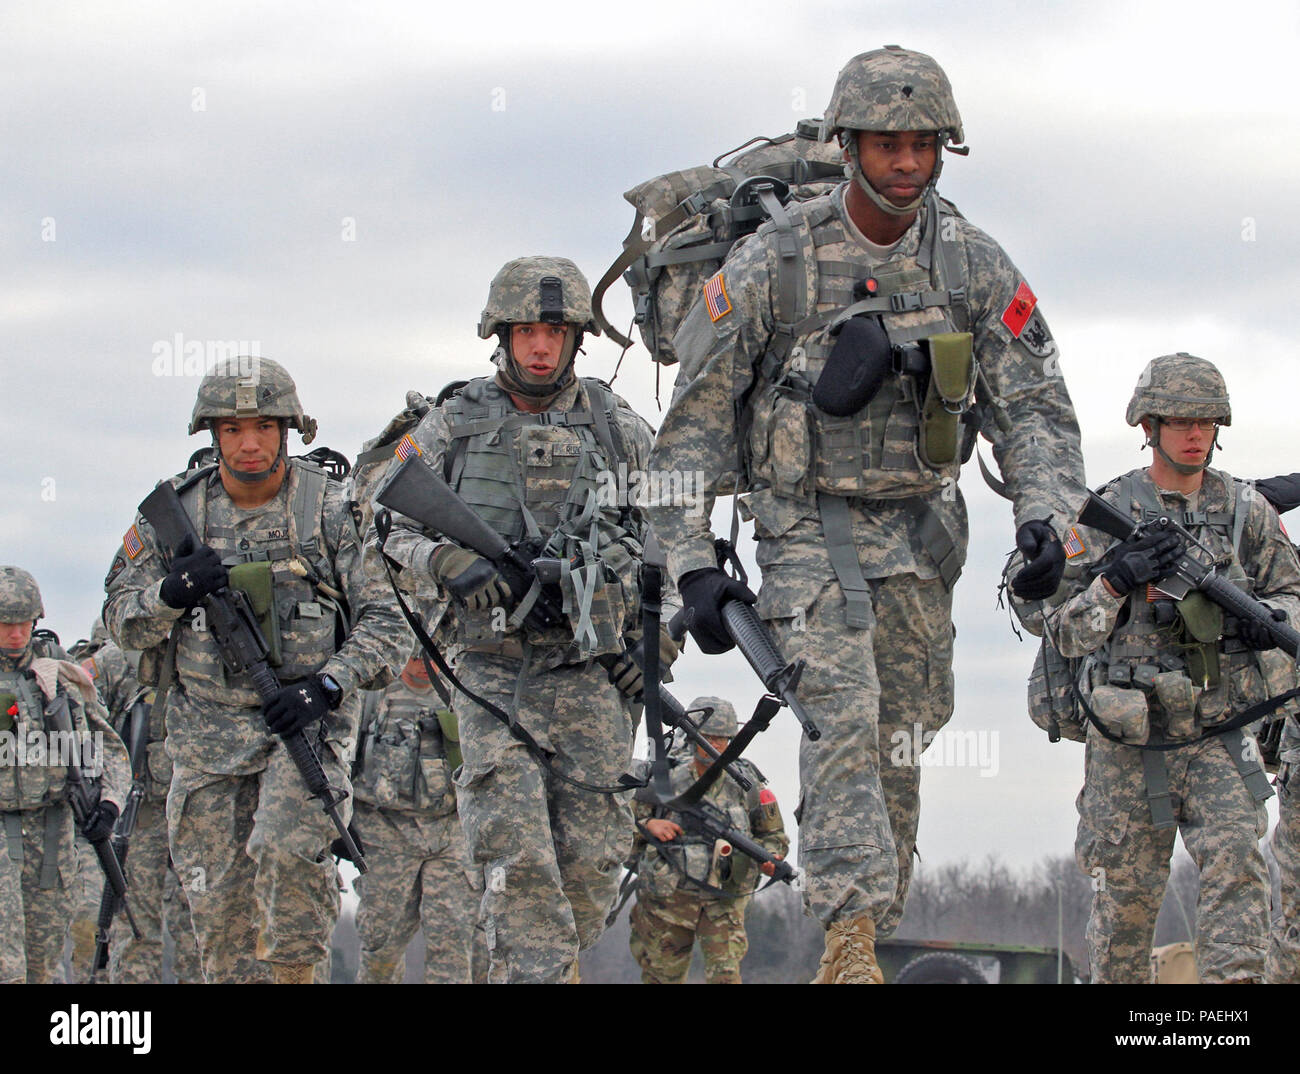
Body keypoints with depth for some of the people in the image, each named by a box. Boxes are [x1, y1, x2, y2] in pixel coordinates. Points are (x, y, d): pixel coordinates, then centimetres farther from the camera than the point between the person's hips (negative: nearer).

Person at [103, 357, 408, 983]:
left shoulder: (330, 508, -3)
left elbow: (386, 621, -2)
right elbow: (122, 621, 8)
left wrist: (328, 685, -16)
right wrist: (172, 592, -14)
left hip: (306, 716, -3)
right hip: (207, 725, 3)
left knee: (288, 847, -26)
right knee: (218, 896, 2)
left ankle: (295, 972, -10)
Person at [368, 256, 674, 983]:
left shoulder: (616, 427, 6)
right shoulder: (455, 426, 4)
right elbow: (392, 529, 6)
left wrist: (656, 640, 3)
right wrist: (452, 566, -15)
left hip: (591, 673, 1)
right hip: (493, 672, -1)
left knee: (592, 861, 0)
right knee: (517, 856, -13)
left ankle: (544, 966, 19)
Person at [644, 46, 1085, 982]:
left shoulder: (975, 266, -4)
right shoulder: (775, 262, -13)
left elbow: (1034, 405, -1)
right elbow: (696, 416, -8)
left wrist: (1045, 519, -19)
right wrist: (693, 562, -13)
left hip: (920, 527, 4)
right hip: (807, 525, -4)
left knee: (902, 741, 8)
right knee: (843, 713, -21)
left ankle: (872, 932, 21)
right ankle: (849, 932, -28)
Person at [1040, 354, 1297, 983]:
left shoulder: (1246, 510, 6)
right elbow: (1064, 631, 1)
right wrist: (1116, 581, -18)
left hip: (1218, 736, 1)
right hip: (1128, 745, -1)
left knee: (1236, 860, -20)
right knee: (1126, 891, 6)